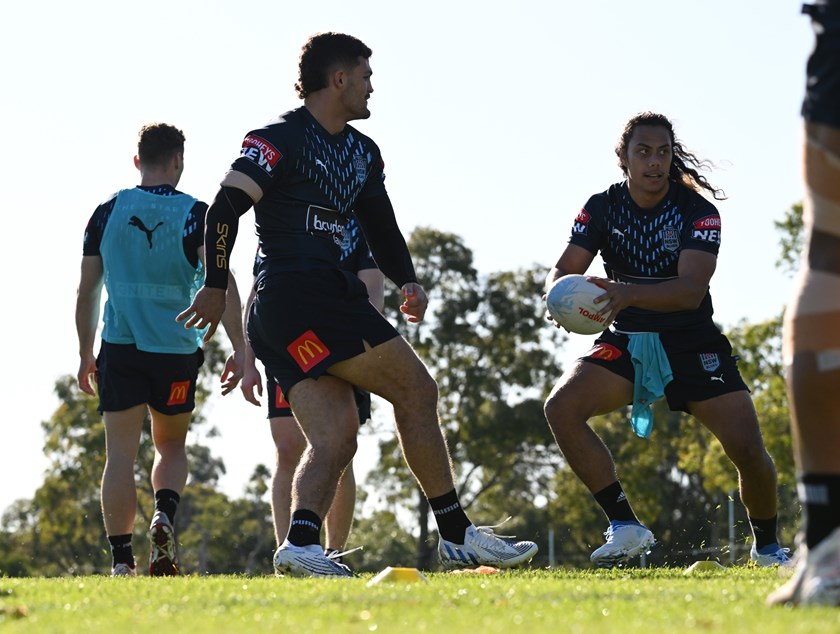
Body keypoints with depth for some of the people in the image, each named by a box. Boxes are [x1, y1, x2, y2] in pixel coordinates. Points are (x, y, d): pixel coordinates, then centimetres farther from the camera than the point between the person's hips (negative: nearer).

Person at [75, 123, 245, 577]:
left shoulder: (107, 212, 5)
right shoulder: (195, 214, -2)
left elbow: (86, 292, 8)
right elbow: (221, 281, -13)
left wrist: (85, 354, 17)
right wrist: (239, 349, -13)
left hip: (119, 351, 1)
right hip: (177, 352, 0)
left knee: (121, 454, 2)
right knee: (171, 447, 18)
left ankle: (121, 558, -6)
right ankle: (164, 515, -9)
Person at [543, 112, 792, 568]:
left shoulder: (696, 210, -12)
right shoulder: (602, 209, -1)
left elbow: (691, 290, -25)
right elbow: (565, 268, -5)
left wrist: (629, 294, -44)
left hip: (691, 342, -2)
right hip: (626, 341, 2)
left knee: (747, 448, -16)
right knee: (561, 407, -24)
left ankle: (767, 546, 13)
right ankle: (625, 527, -17)